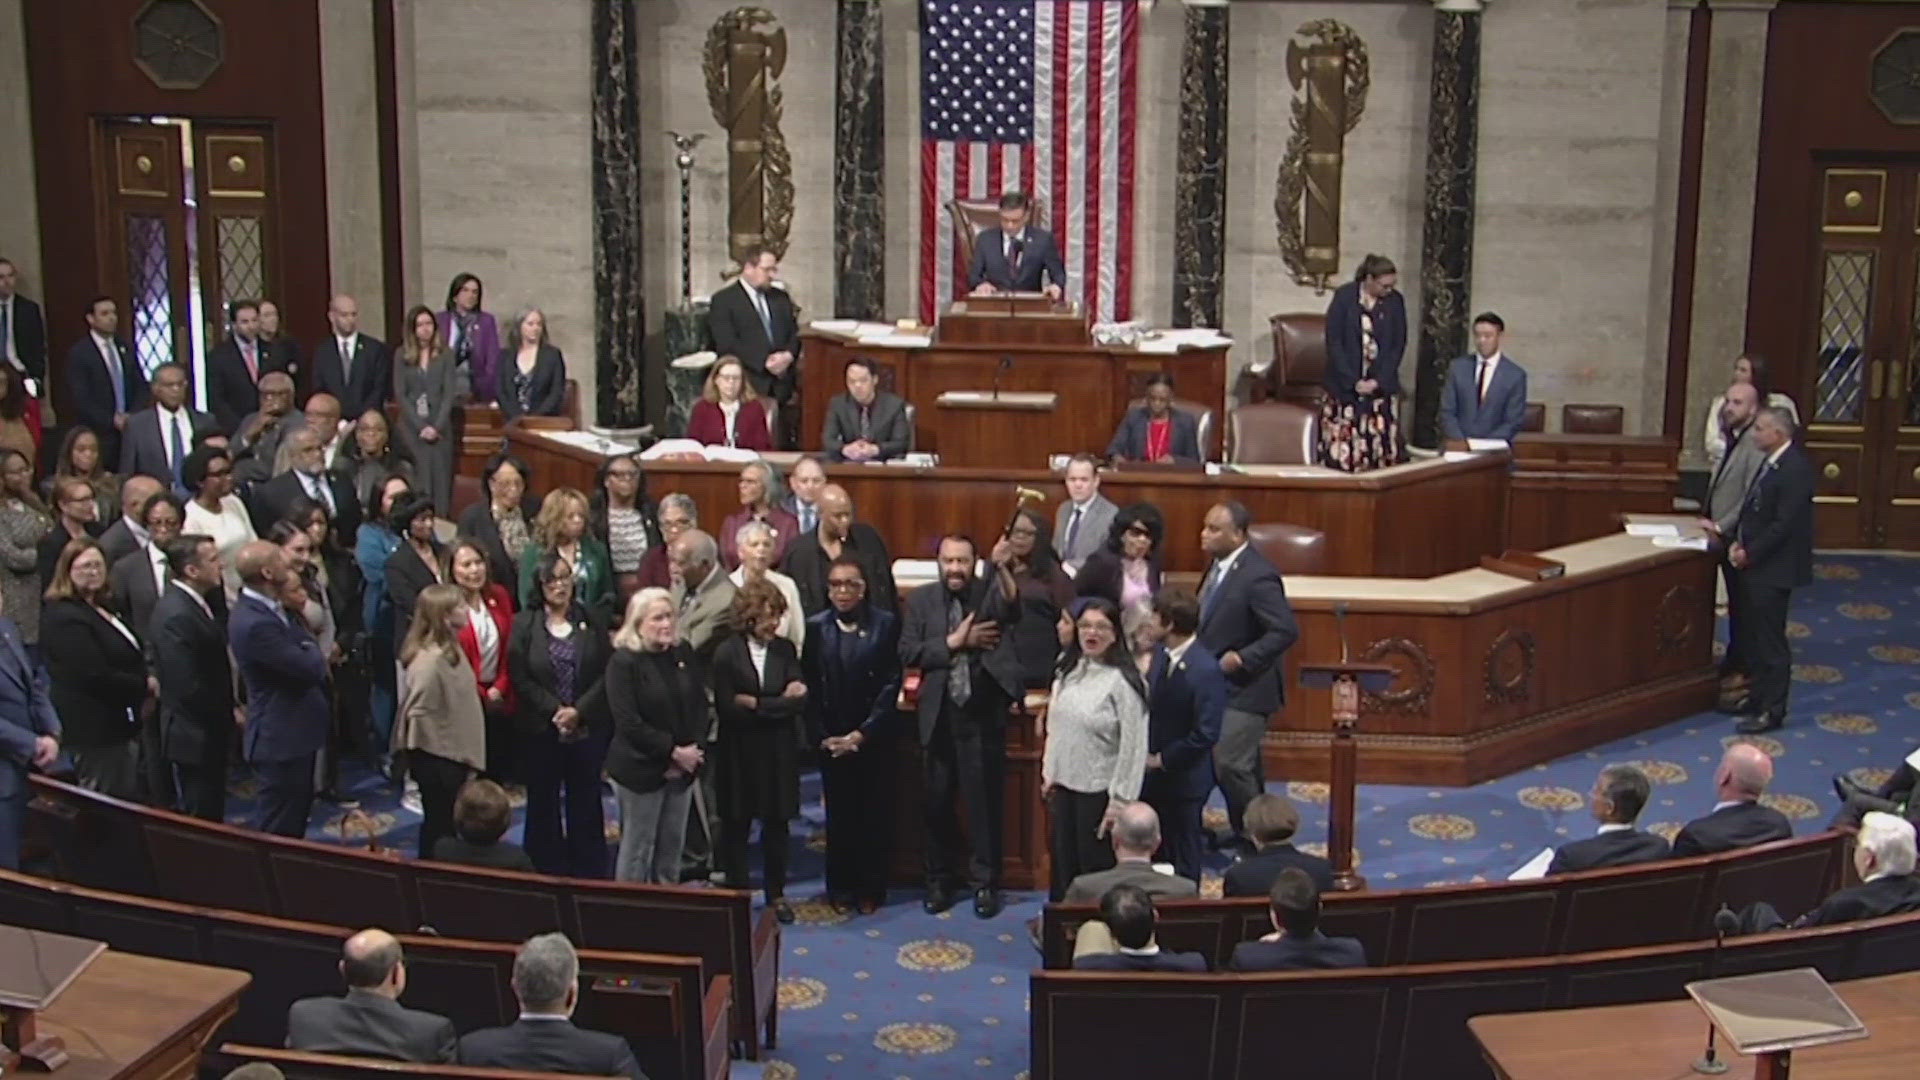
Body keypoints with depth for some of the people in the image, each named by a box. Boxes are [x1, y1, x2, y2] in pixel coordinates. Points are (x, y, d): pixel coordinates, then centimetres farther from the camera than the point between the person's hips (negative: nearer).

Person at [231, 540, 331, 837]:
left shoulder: (268, 607, 5)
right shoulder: (255, 624, -29)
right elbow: (310, 667, -25)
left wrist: (312, 655, -11)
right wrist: (314, 653, -5)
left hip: (296, 728, 11)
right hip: (281, 737, -11)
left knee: (298, 809, 24)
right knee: (279, 827, 2)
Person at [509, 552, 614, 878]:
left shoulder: (592, 621, 4)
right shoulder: (524, 624, 1)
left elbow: (606, 673, -1)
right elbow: (520, 679, -5)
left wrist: (578, 710, -12)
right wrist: (555, 711, -14)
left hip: (587, 727, 1)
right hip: (541, 729, -1)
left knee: (586, 803, 6)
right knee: (543, 804, 5)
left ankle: (590, 873, 15)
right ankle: (546, 871, 14)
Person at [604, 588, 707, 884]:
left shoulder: (683, 653, 5)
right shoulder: (624, 662, -12)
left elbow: (699, 704, 8)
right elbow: (628, 723, -17)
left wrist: (695, 749, -6)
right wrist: (673, 751, -17)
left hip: (683, 766, 5)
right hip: (641, 769, -5)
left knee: (673, 844, 13)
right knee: (637, 846, 4)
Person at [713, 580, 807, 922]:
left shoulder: (785, 649, 1)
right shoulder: (727, 653, -9)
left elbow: (799, 701, -8)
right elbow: (726, 708, -16)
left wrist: (755, 703, -15)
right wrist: (779, 702, -14)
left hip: (778, 752, 2)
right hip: (738, 752, -2)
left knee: (776, 823, 11)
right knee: (736, 825, 9)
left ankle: (776, 894, 25)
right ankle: (736, 892, 23)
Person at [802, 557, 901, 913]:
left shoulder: (885, 623, -3)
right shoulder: (816, 627, 3)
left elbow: (891, 683, -6)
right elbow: (809, 687, 2)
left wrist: (863, 733, -11)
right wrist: (821, 736, -7)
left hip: (874, 737, -1)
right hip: (832, 739, 1)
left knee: (875, 813, 5)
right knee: (839, 813, 7)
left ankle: (871, 889, 15)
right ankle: (840, 888, 18)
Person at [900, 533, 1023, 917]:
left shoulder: (990, 593, -2)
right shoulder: (921, 600, 3)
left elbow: (1013, 608, -25)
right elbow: (907, 653, -5)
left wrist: (1002, 568, -43)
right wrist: (954, 642, -14)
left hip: (984, 713, -2)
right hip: (939, 715, 2)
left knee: (985, 800, 5)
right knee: (937, 802, 11)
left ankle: (985, 882, 18)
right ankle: (939, 879, 26)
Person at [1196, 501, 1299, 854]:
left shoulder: (1257, 576, -24)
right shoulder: (1220, 564, 3)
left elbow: (1287, 631, -26)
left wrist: (1242, 658, -25)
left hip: (1246, 687, -9)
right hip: (1221, 683, 9)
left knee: (1230, 764, -10)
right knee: (1244, 765, 19)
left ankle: (1251, 841, 7)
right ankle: (1252, 834, 34)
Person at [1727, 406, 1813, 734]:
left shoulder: (1795, 468, -20)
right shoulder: (1771, 463, 10)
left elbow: (1784, 524, -22)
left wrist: (1750, 553, -16)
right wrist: (1738, 542, 2)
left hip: (1773, 568, -10)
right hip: (1755, 563, 10)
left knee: (1771, 641, -1)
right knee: (1751, 636, 18)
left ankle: (1771, 711, 7)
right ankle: (1759, 697, 30)